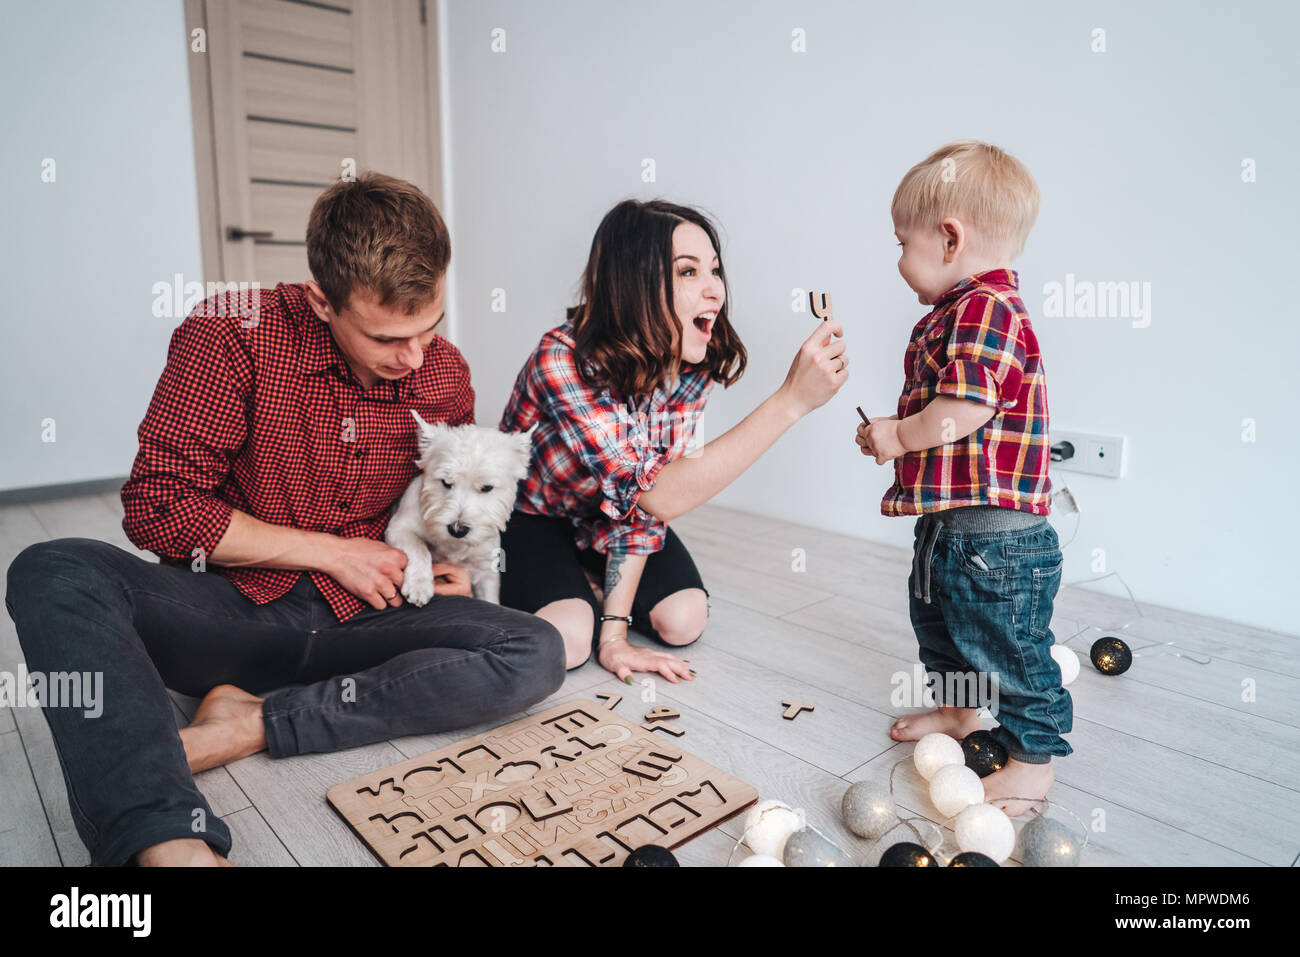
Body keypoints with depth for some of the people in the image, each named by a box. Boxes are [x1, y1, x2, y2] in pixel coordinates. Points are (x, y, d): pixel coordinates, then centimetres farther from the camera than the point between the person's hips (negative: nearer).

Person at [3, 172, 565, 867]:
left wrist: (447, 560, -2)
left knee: (537, 654, -22)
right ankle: (171, 841, -44)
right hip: (229, 611, -1)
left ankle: (248, 723, -23)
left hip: (354, 623, 2)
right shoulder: (233, 332, -11)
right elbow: (156, 507, -12)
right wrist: (332, 552, -12)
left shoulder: (446, 375, 0)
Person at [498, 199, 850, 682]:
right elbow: (655, 493, -43)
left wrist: (614, 632, -24)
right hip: (531, 516, -4)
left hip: (613, 518, 4)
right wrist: (791, 399, -47)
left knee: (683, 619, -14)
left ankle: (595, 584, 14)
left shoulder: (695, 366, -17)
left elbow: (646, 506, -18)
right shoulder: (562, 360, -35)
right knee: (566, 641, -25)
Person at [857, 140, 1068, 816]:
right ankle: (958, 712, 47)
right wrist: (894, 432, 13)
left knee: (1010, 647, 4)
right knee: (938, 621, 26)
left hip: (997, 537, -11)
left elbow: (965, 409, -29)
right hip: (949, 524, 11)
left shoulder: (986, 307, -19)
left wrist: (898, 435, -15)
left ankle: (1031, 763, 21)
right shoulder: (960, 311, 15)